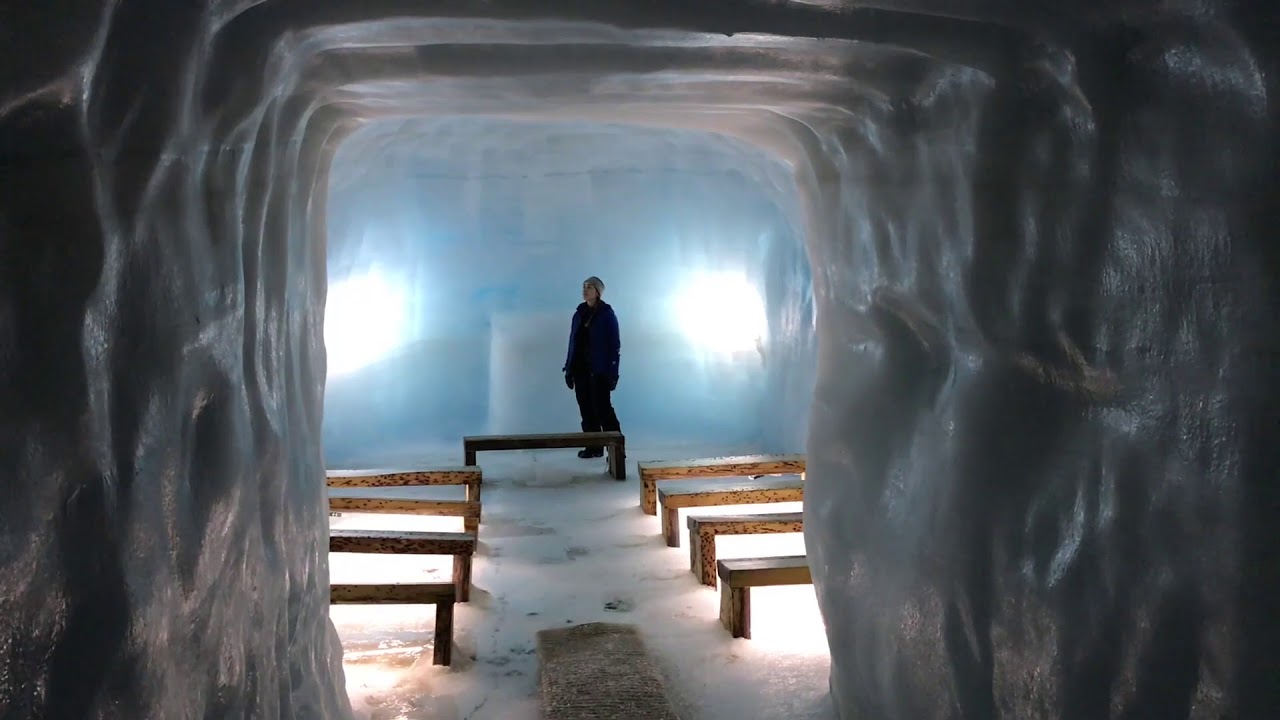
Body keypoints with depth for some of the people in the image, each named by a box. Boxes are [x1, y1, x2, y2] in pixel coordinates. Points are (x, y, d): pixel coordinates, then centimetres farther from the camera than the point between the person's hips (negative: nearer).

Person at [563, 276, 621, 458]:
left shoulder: (607, 314, -4)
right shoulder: (579, 314, 12)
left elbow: (615, 345, -7)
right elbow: (573, 343, 14)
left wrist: (613, 372, -13)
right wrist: (568, 368, 9)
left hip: (599, 370, -6)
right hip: (580, 369, 6)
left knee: (602, 408, -9)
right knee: (586, 409, 6)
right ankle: (593, 447, 12)